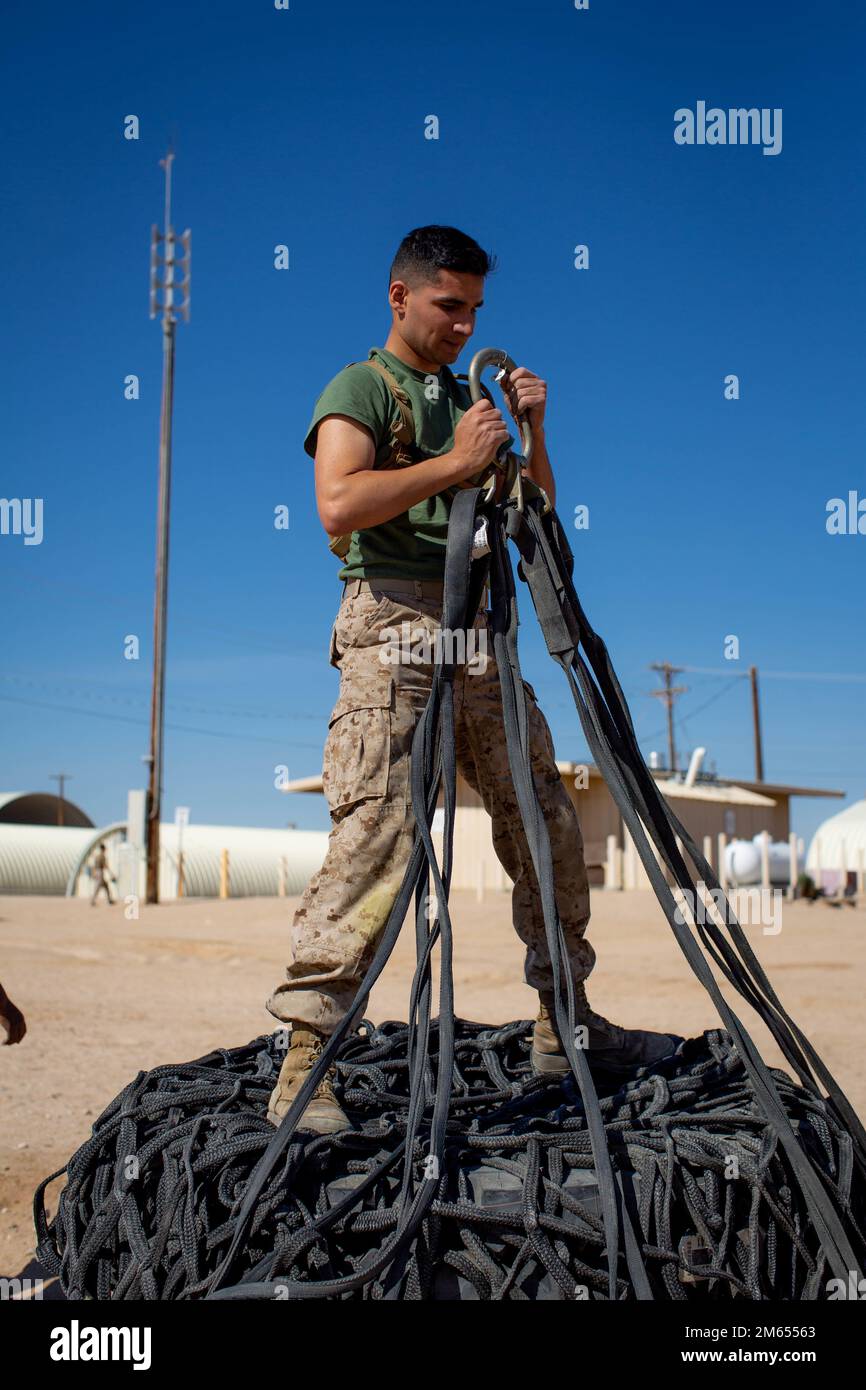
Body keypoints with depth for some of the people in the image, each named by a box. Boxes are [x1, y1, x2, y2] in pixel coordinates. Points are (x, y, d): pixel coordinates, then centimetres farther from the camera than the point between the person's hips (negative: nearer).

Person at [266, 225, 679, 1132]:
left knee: (546, 823, 8)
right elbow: (339, 504, -14)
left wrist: (531, 433, 8)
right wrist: (454, 463, -10)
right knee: (376, 835, -17)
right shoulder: (360, 389, 5)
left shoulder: (471, 398, 25)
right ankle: (304, 1057, -12)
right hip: (394, 623, -7)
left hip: (479, 631, 7)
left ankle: (566, 1023, 21)